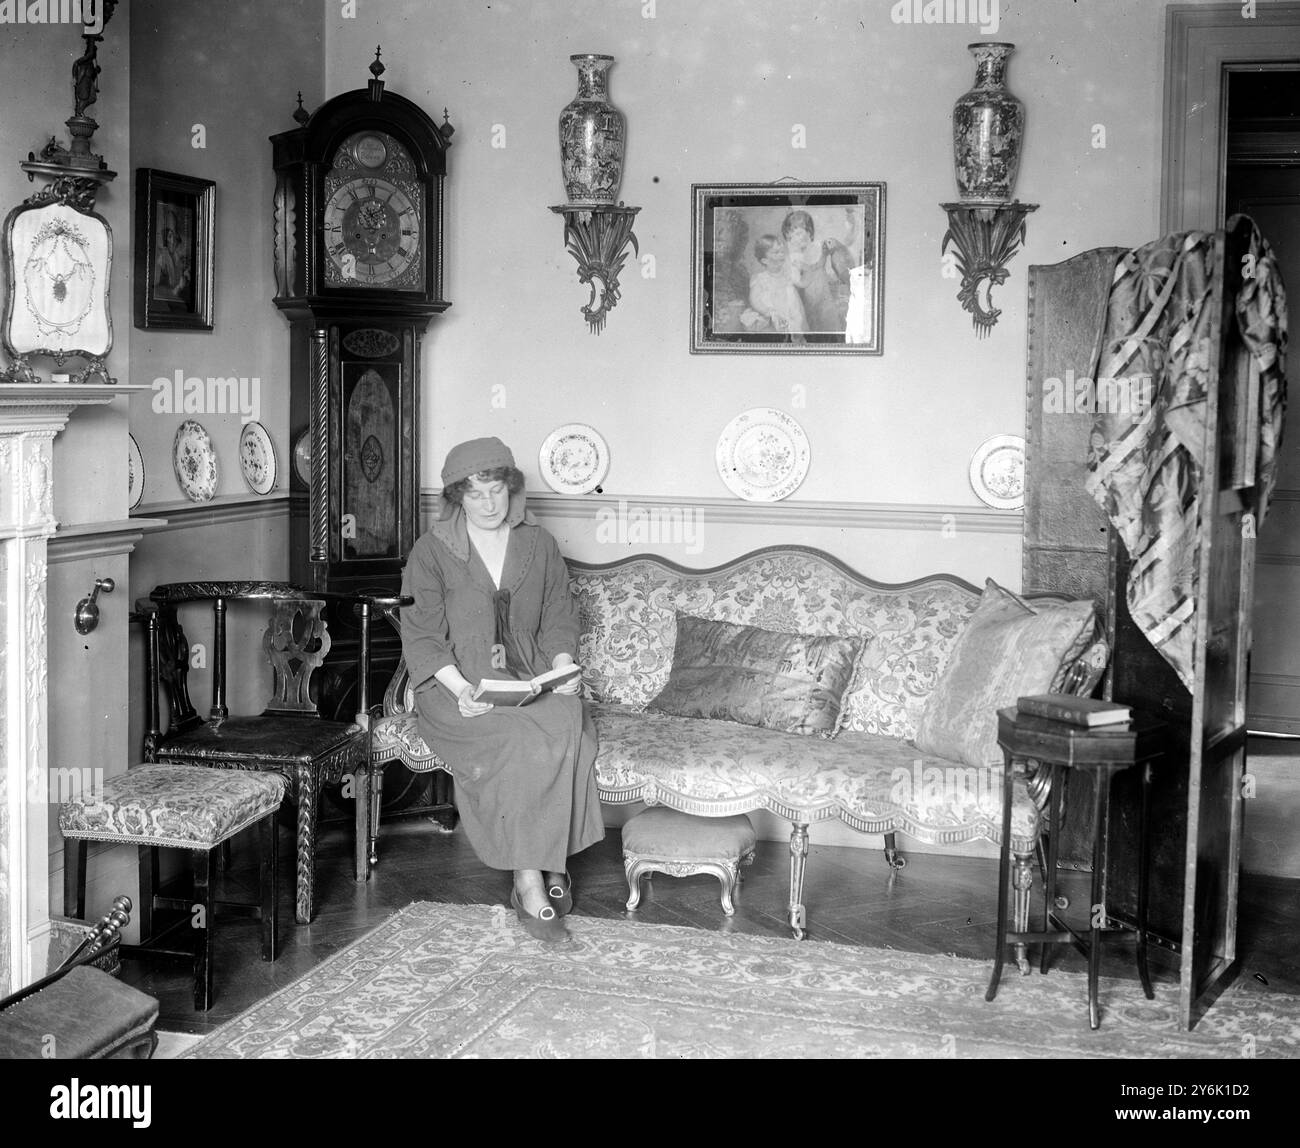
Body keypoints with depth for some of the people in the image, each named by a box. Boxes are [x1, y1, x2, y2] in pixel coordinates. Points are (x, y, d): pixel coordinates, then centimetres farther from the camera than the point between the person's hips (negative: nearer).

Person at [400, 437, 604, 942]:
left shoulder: (538, 544, 11)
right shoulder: (432, 551, 0)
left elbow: (559, 618, 15)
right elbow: (423, 638, -3)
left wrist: (561, 667, -6)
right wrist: (461, 689, -19)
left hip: (531, 678, 3)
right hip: (456, 685, -3)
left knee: (569, 721, -31)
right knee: (519, 739, -33)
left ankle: (532, 882, -24)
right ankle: (535, 883, -27)